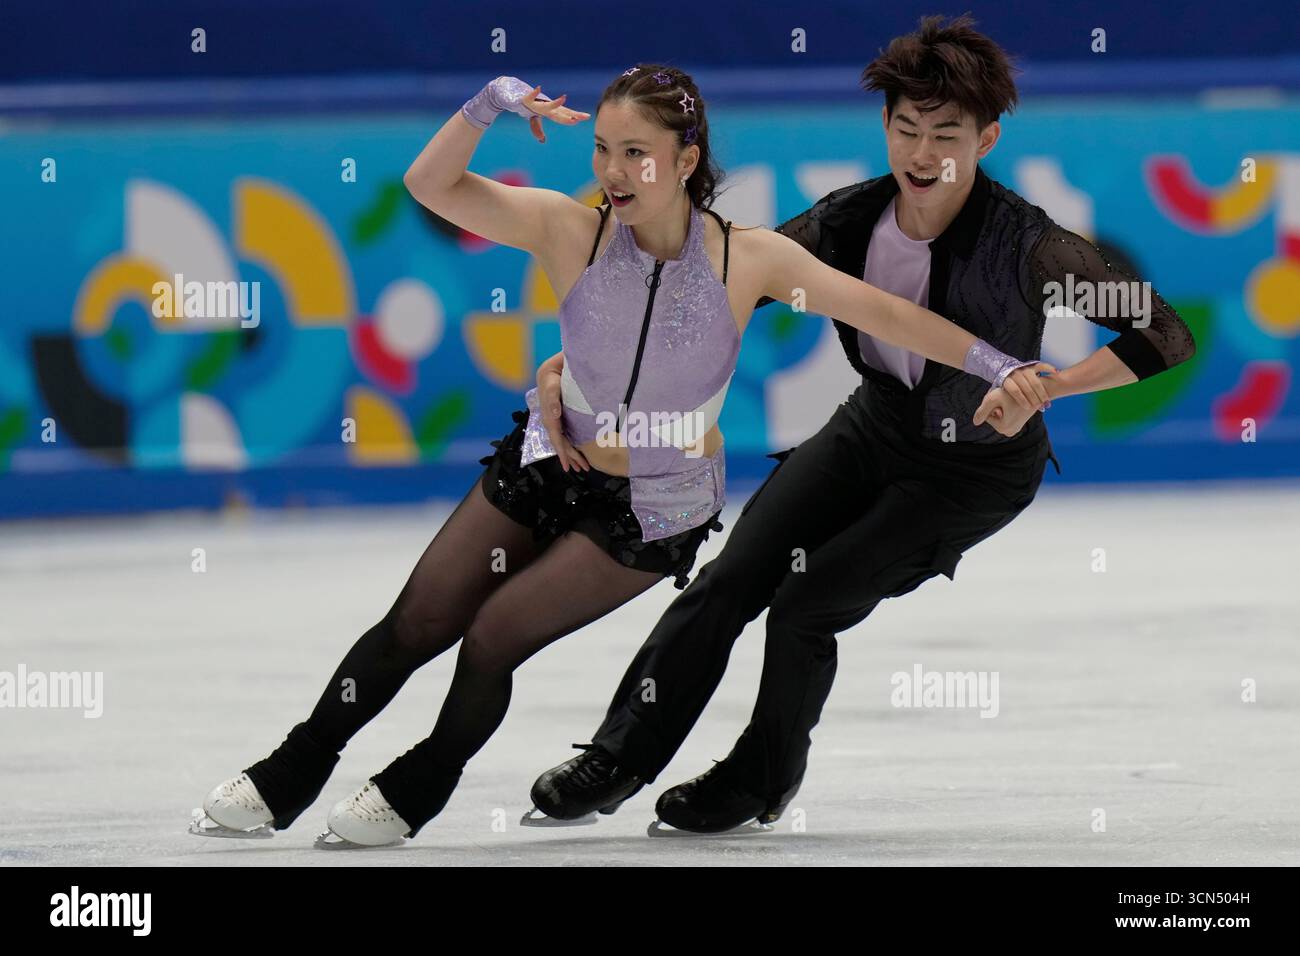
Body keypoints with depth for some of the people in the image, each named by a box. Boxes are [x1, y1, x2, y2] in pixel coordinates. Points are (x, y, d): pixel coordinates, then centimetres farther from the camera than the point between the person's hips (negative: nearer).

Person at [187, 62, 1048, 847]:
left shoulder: (749, 258, -20)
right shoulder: (572, 231, -18)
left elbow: (881, 311, -15)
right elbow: (432, 185, -22)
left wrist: (996, 364, -19)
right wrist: (492, 102, -37)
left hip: (655, 512, -2)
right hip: (550, 463, 2)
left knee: (493, 638, -8)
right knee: (414, 626, 3)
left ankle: (414, 793, 19)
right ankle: (285, 782, 22)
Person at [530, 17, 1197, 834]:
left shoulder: (1022, 245, -29)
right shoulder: (848, 223, -16)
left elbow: (1167, 338, -30)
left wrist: (1044, 385, -40)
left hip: (976, 467, -5)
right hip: (875, 429, 5)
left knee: (806, 605, -12)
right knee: (730, 579, -5)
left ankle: (762, 781, 16)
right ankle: (620, 760, 10)